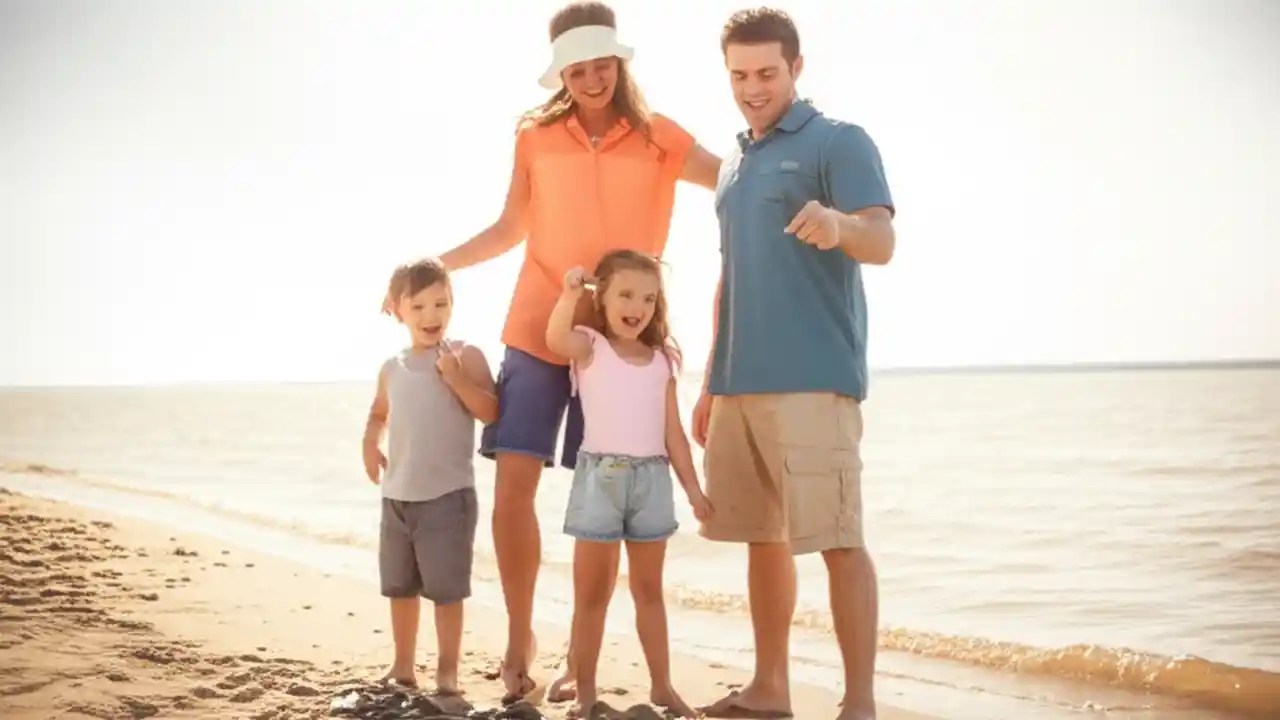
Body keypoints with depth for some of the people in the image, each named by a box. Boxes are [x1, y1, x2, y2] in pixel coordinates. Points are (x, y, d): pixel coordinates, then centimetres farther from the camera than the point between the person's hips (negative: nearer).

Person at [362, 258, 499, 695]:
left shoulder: (465, 356, -6)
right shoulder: (392, 368, 9)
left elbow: (490, 412, -14)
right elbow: (379, 413, 25)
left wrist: (455, 378, -24)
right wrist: (370, 444, 6)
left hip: (447, 494, -5)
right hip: (397, 495, 6)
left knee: (446, 588, -2)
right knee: (399, 586, 14)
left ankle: (447, 671, 9)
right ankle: (402, 665, 27)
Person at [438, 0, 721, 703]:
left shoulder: (659, 139, 3)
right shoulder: (535, 136, 6)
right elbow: (509, 230, 14)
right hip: (536, 331, 1)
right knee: (513, 483, -6)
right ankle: (519, 635, 12)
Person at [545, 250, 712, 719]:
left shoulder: (661, 360, 11)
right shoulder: (590, 346, 0)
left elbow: (673, 433, 12)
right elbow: (555, 339, -25)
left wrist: (693, 488, 8)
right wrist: (571, 292, -31)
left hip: (651, 478, 4)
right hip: (600, 476, -4)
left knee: (649, 590, 14)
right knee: (592, 592, 3)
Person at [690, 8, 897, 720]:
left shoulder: (840, 142, -2)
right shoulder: (734, 164, 20)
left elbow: (882, 242, -16)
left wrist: (839, 226, -39)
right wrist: (711, 382, 21)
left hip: (813, 379, -7)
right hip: (741, 382, 8)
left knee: (839, 540, -7)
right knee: (763, 536, 12)